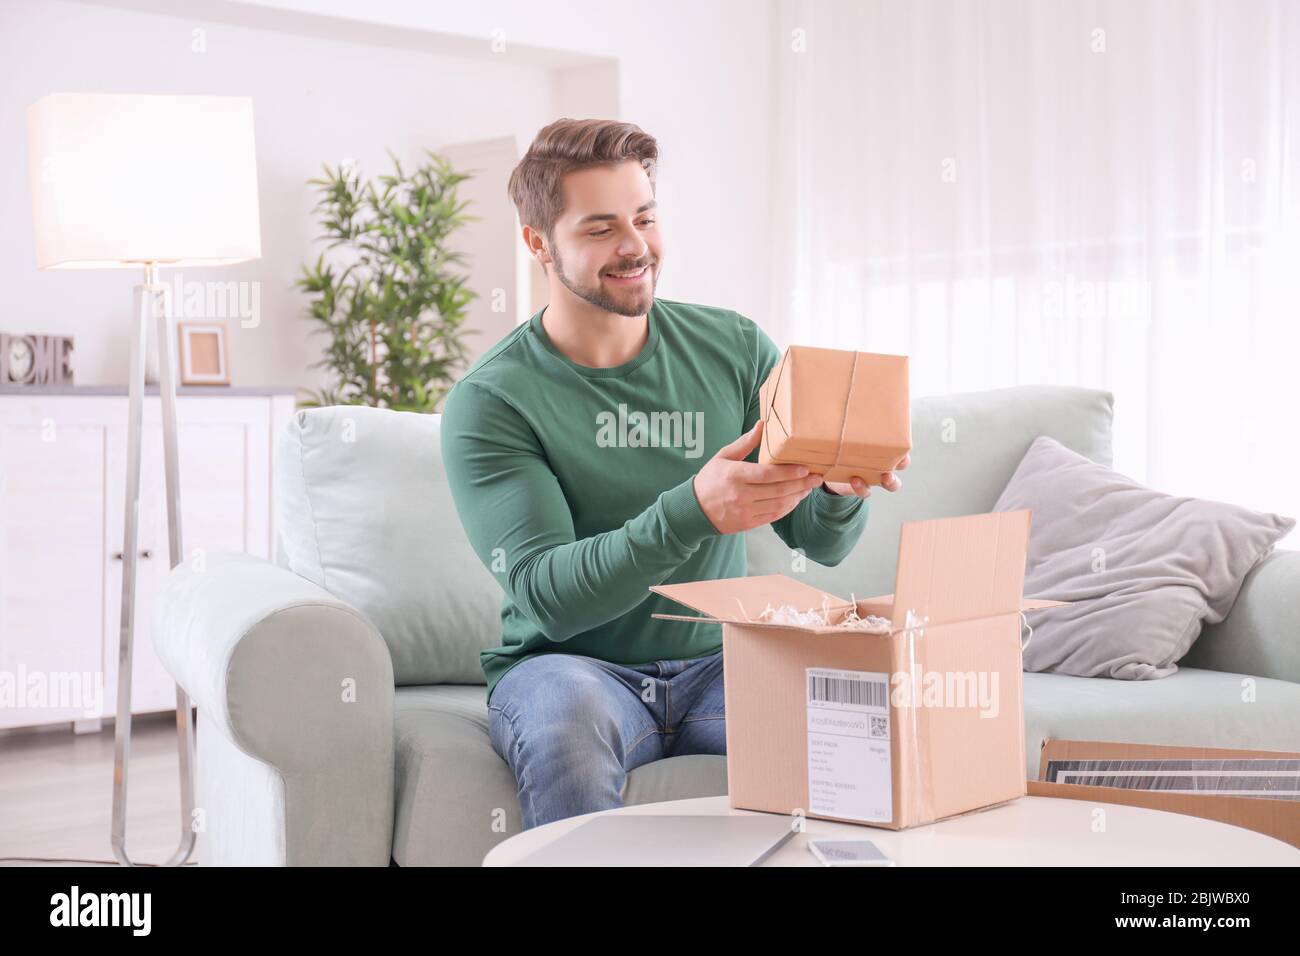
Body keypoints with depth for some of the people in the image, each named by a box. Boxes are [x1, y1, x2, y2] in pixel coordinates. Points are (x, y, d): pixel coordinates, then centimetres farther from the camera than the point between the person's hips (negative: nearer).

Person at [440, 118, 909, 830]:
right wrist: (694, 512, -32)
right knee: (566, 715, -37)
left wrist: (841, 486, -23)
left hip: (717, 664, 2)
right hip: (570, 665, -2)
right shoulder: (487, 402, -7)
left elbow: (821, 544, 1)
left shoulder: (734, 347, 4)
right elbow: (544, 595, -17)